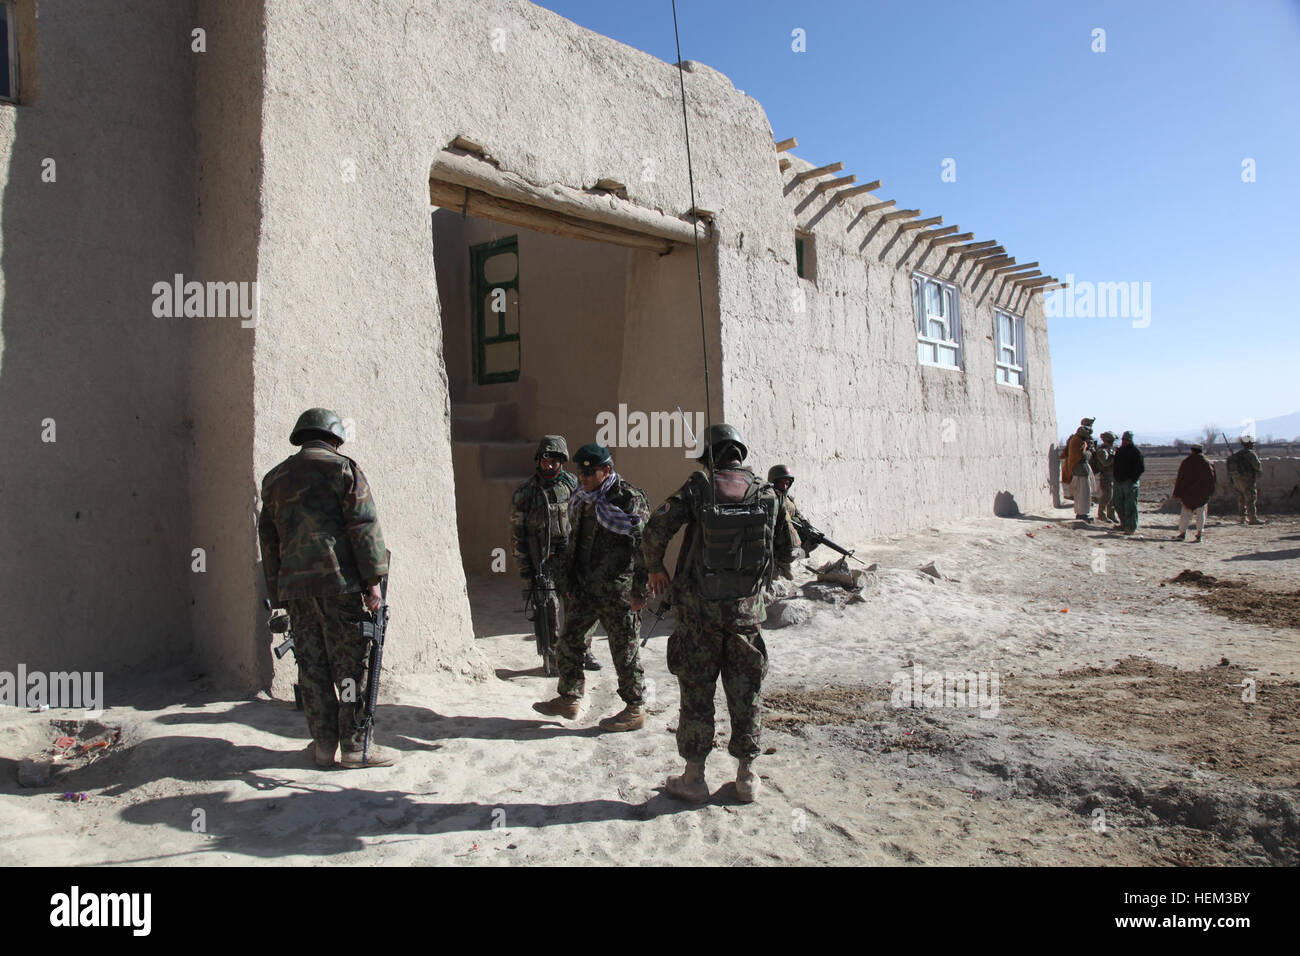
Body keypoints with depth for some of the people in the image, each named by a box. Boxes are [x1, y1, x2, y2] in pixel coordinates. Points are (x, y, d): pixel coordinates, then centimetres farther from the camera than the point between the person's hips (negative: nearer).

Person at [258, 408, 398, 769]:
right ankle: (355, 745, 4)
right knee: (350, 663, 1)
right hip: (338, 581, -5)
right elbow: (363, 527, -8)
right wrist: (373, 581, -6)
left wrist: (277, 593, 21)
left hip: (293, 585, 5)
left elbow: (268, 538, 18)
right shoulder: (343, 469, 0)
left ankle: (324, 743, 16)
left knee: (311, 665, 10)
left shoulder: (274, 478, 17)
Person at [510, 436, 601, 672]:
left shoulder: (573, 485, 5)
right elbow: (517, 532, 2)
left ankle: (583, 652, 17)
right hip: (541, 562, -2)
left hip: (571, 558, 2)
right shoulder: (524, 493, -1)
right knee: (548, 611, 2)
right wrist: (524, 566, -2)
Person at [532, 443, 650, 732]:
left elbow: (644, 546, -17)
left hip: (616, 590, -8)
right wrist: (570, 579, 19)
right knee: (568, 640, 13)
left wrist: (640, 591, -19)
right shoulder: (581, 498, 10)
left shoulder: (629, 499, -15)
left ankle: (635, 710, 15)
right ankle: (568, 699, 29)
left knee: (624, 648, 2)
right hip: (584, 586, 8)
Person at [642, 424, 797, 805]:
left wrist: (655, 568, 3)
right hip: (746, 610, 2)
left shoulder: (699, 487, -6)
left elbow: (657, 528, -14)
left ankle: (694, 777, 16)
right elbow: (788, 553, 8)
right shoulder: (768, 493, 2)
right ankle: (747, 776, 22)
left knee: (696, 693, 8)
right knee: (746, 693, 13)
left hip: (699, 610, -2)